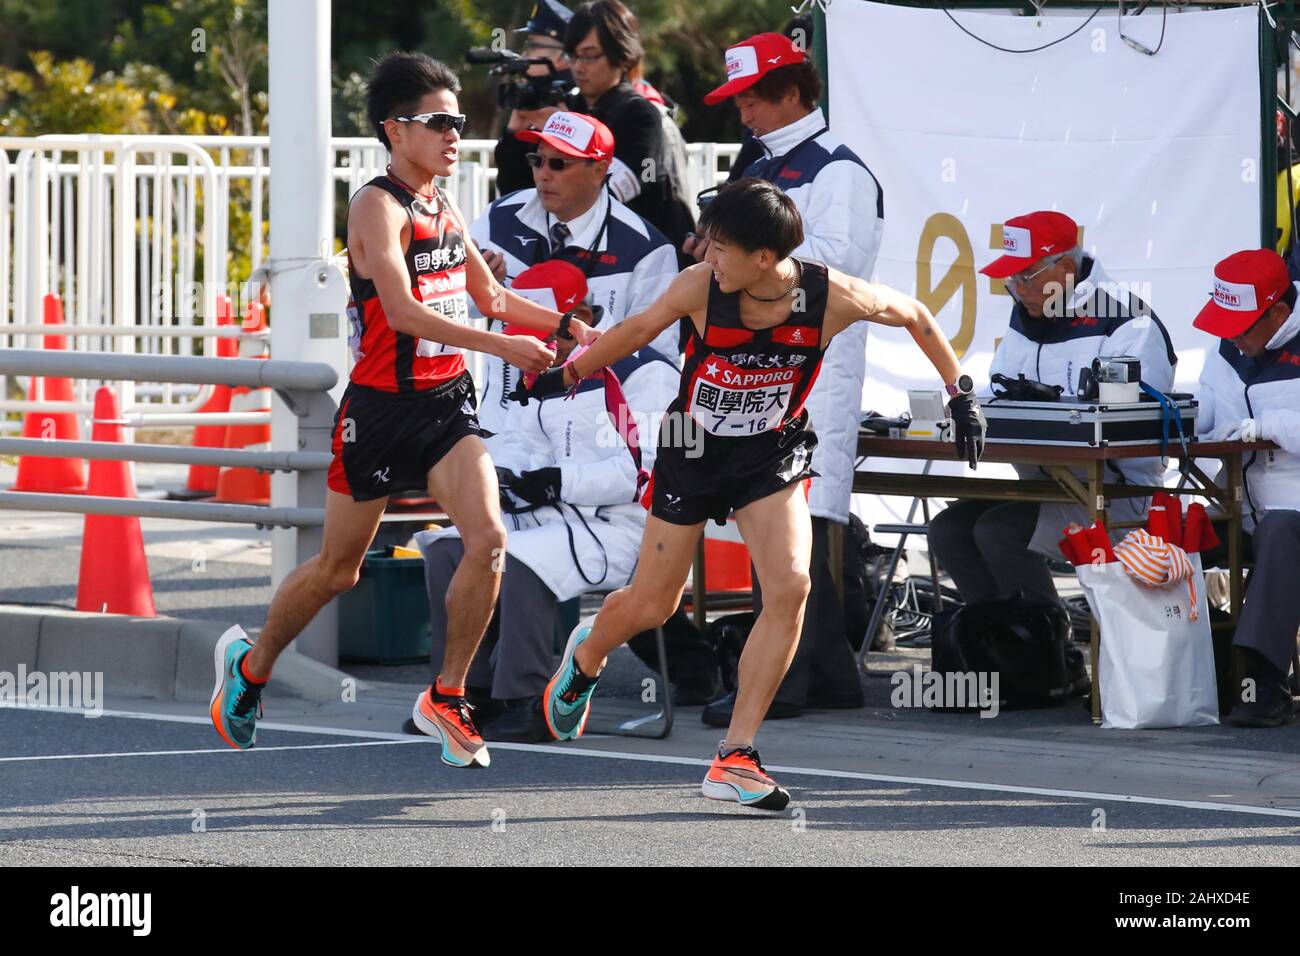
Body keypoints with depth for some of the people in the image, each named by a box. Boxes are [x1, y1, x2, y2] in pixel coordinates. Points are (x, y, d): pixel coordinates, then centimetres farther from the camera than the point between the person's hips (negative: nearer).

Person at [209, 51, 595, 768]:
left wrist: (565, 325, 13)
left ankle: (446, 696, -1)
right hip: (380, 406, -6)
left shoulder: (446, 210, 10)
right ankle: (250, 662, 33)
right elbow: (404, 312, -27)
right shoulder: (378, 206, -15)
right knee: (338, 569, 7)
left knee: (486, 538, -14)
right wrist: (503, 346, -31)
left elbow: (489, 295, 25)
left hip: (446, 403, 6)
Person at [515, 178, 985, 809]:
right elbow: (641, 328, -2)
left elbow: (914, 315, -4)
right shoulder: (701, 287, -22)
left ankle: (735, 757, -14)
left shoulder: (834, 298, -23)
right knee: (650, 607, 8)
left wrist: (960, 393, -1)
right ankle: (586, 655, 47)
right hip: (692, 450, 0)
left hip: (771, 456, 0)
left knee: (790, 587, -23)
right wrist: (568, 374, 9)